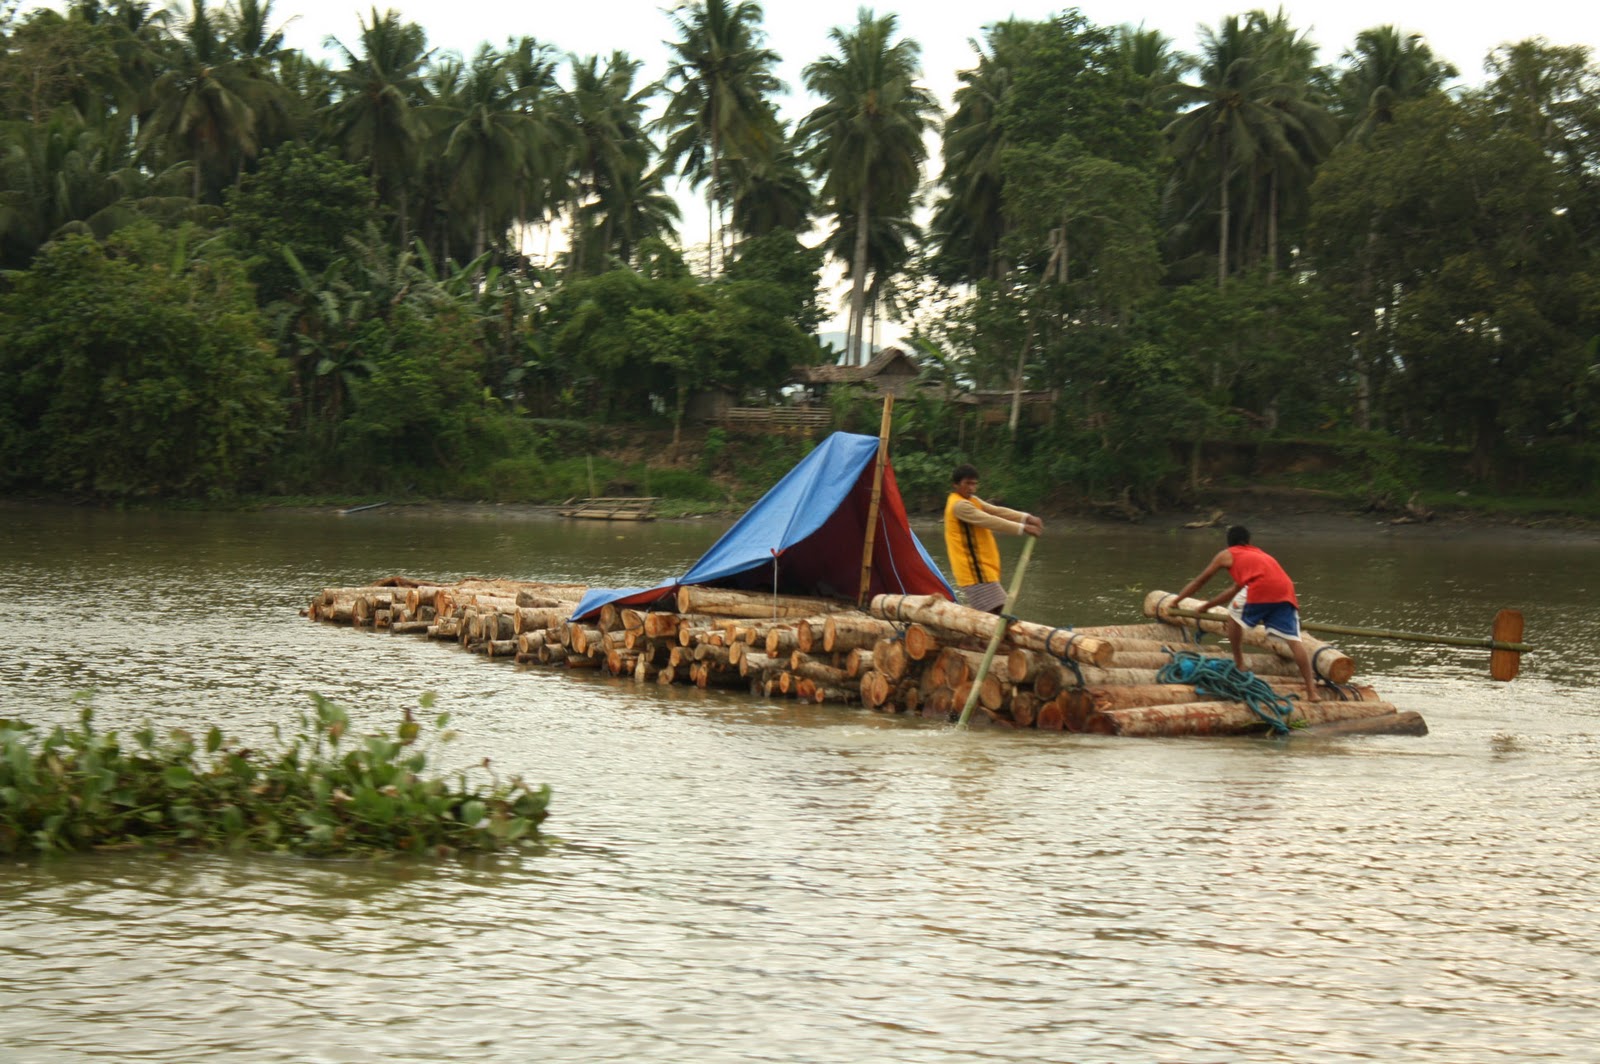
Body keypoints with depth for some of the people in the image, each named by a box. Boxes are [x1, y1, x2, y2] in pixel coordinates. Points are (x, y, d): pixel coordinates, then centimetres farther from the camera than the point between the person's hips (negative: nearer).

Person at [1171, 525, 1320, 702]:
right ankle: (1311, 691, -11)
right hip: (1286, 589, 5)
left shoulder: (1226, 554, 25)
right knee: (1294, 639, -2)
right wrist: (1208, 605, 59)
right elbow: (1236, 589, 49)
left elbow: (1199, 581, 35)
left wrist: (1176, 601, 47)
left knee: (1234, 617, 21)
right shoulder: (1258, 553, 40)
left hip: (1261, 587, -5)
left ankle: (1239, 665, 21)